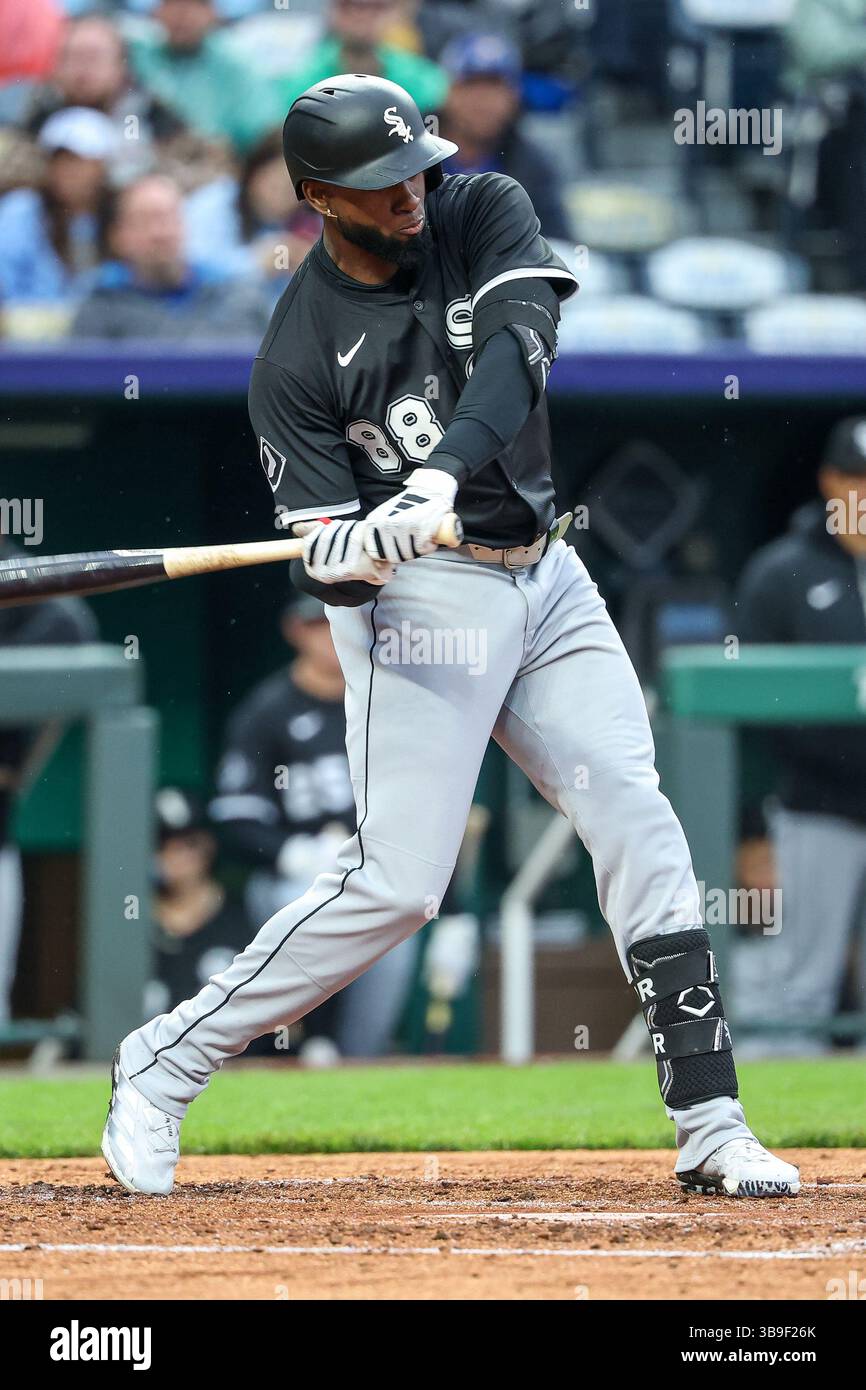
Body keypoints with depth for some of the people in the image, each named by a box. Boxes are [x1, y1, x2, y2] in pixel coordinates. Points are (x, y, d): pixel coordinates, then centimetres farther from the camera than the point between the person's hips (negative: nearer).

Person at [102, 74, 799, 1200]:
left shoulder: (485, 215, -3)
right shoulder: (298, 357, -11)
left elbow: (517, 349, -22)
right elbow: (326, 565, -11)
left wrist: (442, 473, -38)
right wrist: (349, 551, -36)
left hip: (545, 579, 5)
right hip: (421, 601, -5)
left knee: (638, 824, -4)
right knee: (397, 883, -12)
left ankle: (709, 1125, -3)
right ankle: (165, 1063, 0)